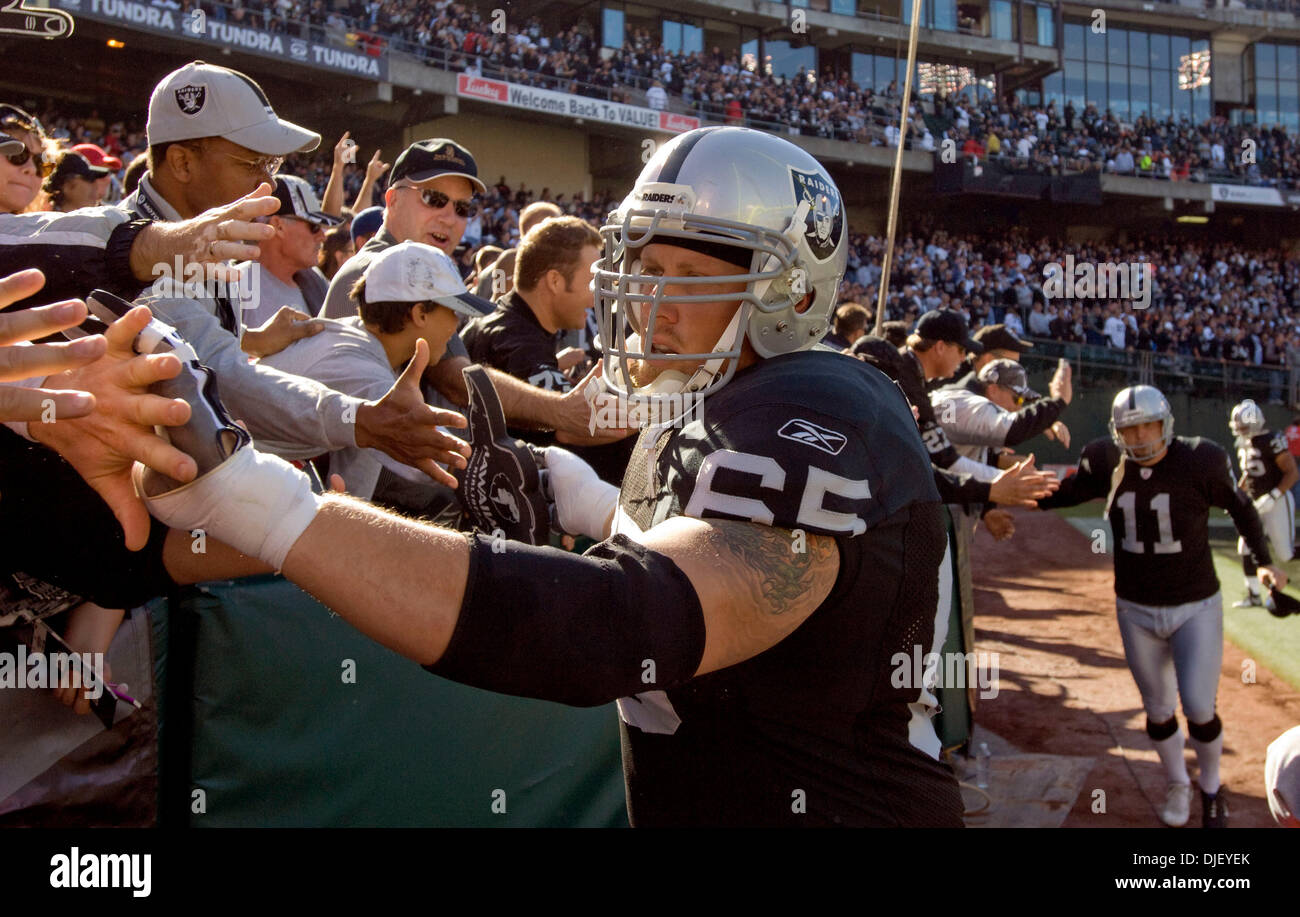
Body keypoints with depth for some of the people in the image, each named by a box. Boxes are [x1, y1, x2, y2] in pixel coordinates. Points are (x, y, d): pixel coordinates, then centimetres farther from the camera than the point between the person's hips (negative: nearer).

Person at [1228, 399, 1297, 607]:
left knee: (1284, 555, -5)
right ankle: (1253, 596, 12)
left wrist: (1272, 497, -25)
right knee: (1246, 548, 3)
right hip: (1256, 503, 8)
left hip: (1277, 502, -8)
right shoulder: (1243, 445, 6)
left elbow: (1293, 473, -18)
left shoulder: (1272, 441, -19)